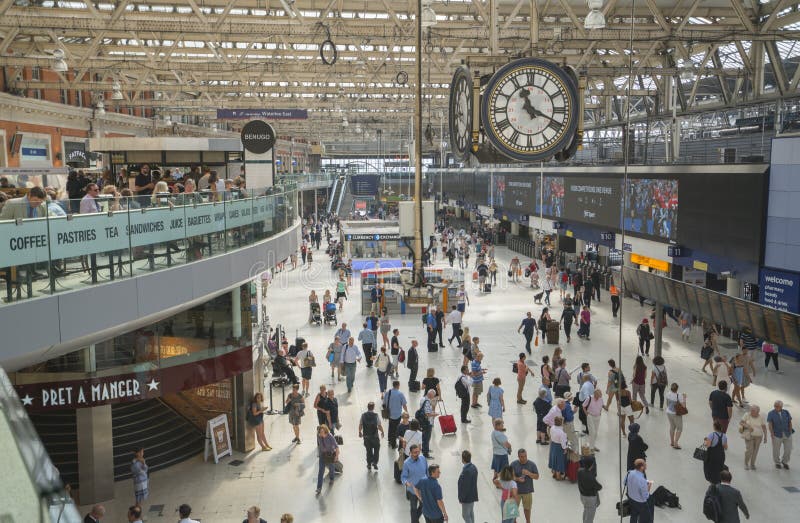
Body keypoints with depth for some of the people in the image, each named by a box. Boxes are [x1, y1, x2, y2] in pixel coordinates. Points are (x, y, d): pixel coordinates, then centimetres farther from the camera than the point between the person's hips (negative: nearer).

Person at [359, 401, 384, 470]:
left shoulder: (363, 415, -7)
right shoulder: (376, 415, -15)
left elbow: (360, 425, 1)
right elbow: (379, 426, -14)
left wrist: (360, 432, 18)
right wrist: (382, 432, 4)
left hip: (366, 436, 3)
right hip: (374, 436, -3)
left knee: (368, 450, 17)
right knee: (376, 449, 17)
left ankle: (369, 464, 25)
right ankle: (374, 462, 7)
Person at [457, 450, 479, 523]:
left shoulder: (465, 471, -30)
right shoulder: (474, 467, -3)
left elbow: (464, 487, -25)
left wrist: (461, 498, -13)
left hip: (467, 497, -9)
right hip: (473, 495, 9)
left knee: (465, 515, 6)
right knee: (471, 513, 23)